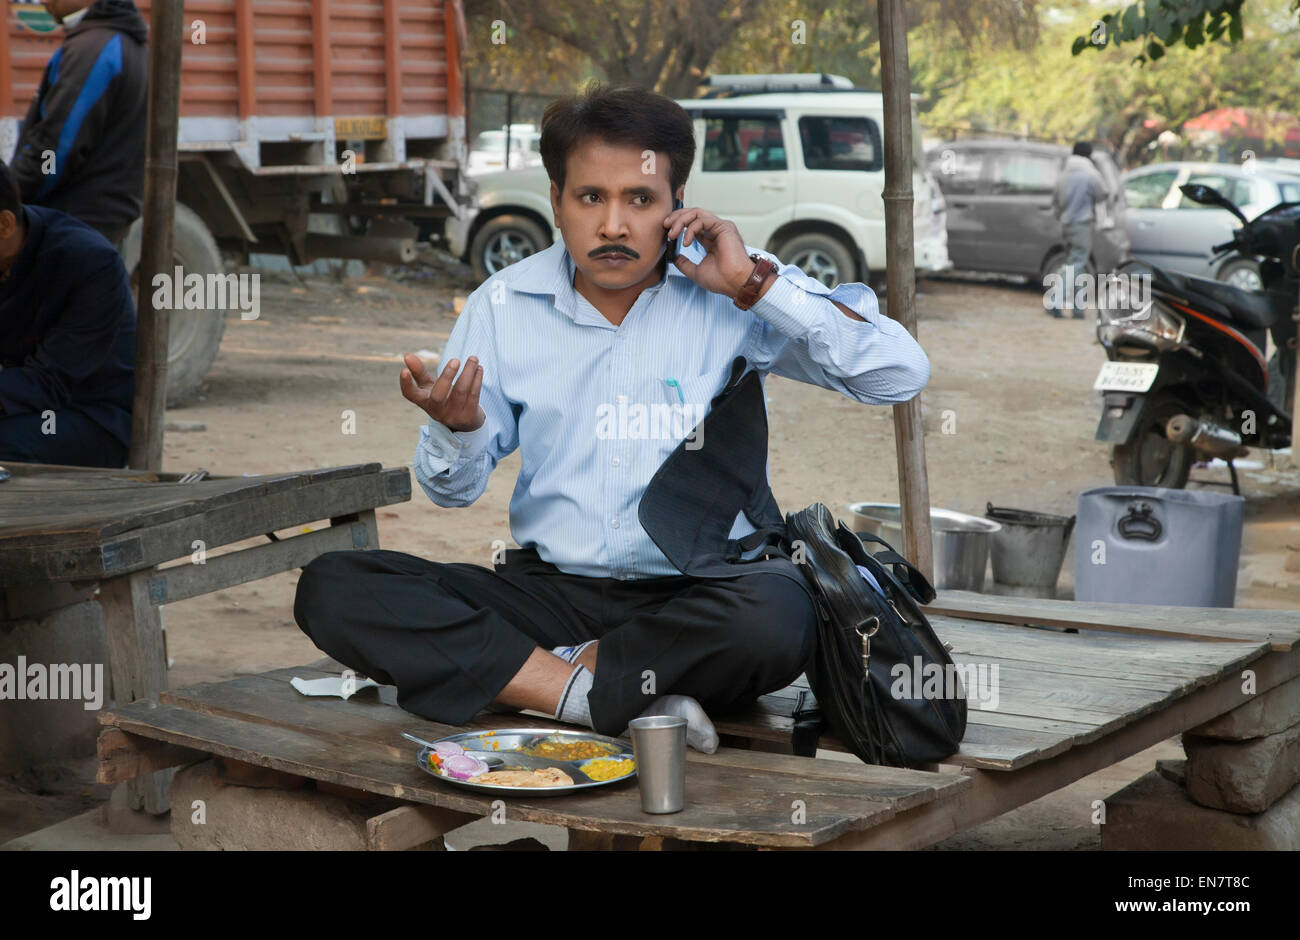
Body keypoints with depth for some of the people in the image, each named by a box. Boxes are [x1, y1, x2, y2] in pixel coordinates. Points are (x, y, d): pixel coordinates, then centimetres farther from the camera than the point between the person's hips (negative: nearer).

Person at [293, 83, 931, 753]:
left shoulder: (731, 296, -1)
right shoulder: (504, 306, 5)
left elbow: (900, 375, -10)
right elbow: (454, 490, 10)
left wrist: (756, 283, -13)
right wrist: (457, 426, -15)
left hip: (694, 594, -2)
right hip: (550, 591, 3)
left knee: (777, 618, -37)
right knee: (331, 590, -18)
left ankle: (563, 675, -15)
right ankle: (592, 698, -24)